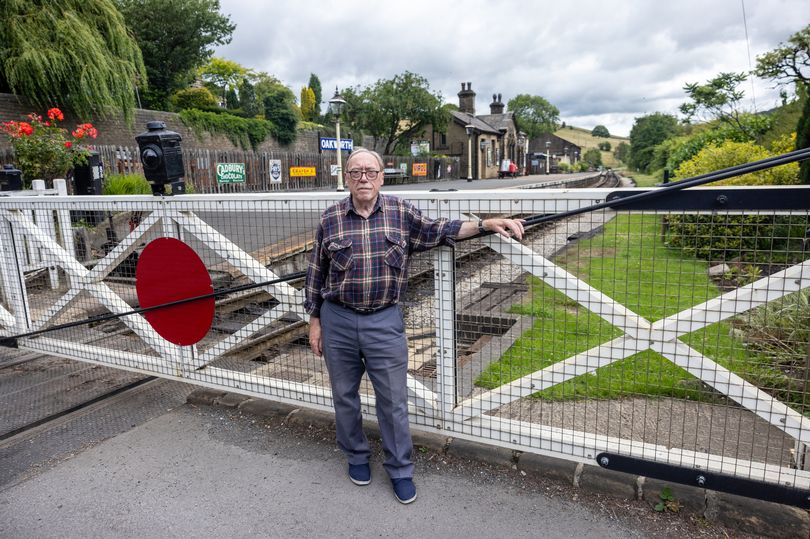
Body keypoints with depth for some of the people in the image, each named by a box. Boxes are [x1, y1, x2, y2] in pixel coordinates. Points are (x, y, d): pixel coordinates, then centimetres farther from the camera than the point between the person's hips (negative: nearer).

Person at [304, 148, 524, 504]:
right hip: (337, 320, 1)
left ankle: (400, 470, 26)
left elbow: (437, 231, 9)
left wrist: (485, 224, -2)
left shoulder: (401, 213, -1)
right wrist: (314, 321, 6)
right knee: (345, 396, 15)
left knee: (394, 400, 6)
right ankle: (356, 457, 39)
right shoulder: (331, 218, -1)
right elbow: (316, 273, 5)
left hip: (385, 321, 0)